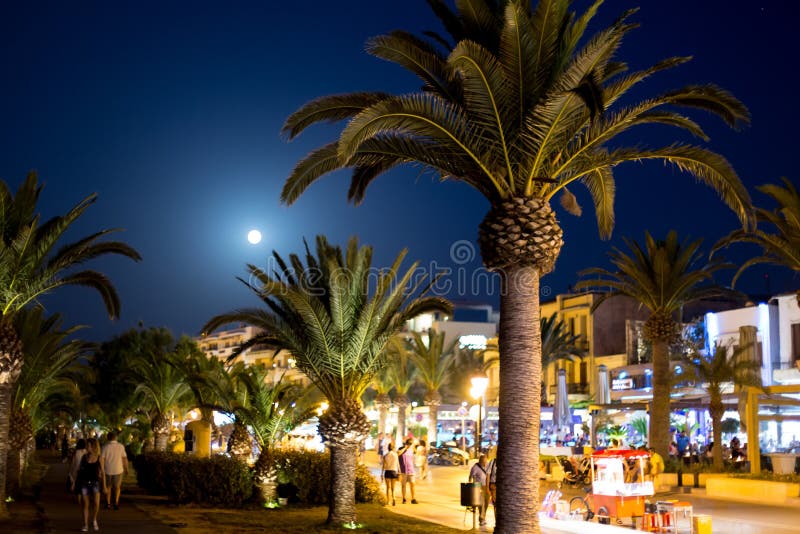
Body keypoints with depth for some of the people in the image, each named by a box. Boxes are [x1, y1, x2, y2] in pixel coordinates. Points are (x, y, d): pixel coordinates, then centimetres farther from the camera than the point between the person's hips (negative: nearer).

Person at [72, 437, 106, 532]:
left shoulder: (99, 458, -4)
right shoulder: (84, 457, 0)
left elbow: (102, 472, 1)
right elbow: (79, 470, 8)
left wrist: (104, 485, -2)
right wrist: (74, 483, 7)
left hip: (95, 482, -1)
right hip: (84, 482, 2)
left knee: (96, 504, -13)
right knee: (85, 504, 3)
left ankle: (94, 520, 14)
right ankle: (85, 525, 13)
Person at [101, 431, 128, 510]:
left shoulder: (105, 447, -8)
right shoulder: (121, 446, -7)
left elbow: (102, 459, -9)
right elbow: (125, 458, -3)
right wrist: (126, 469, 9)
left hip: (107, 470, 0)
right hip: (118, 470, 0)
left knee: (108, 487, 19)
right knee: (117, 487, 17)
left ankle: (108, 503, 23)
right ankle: (116, 503, 5)